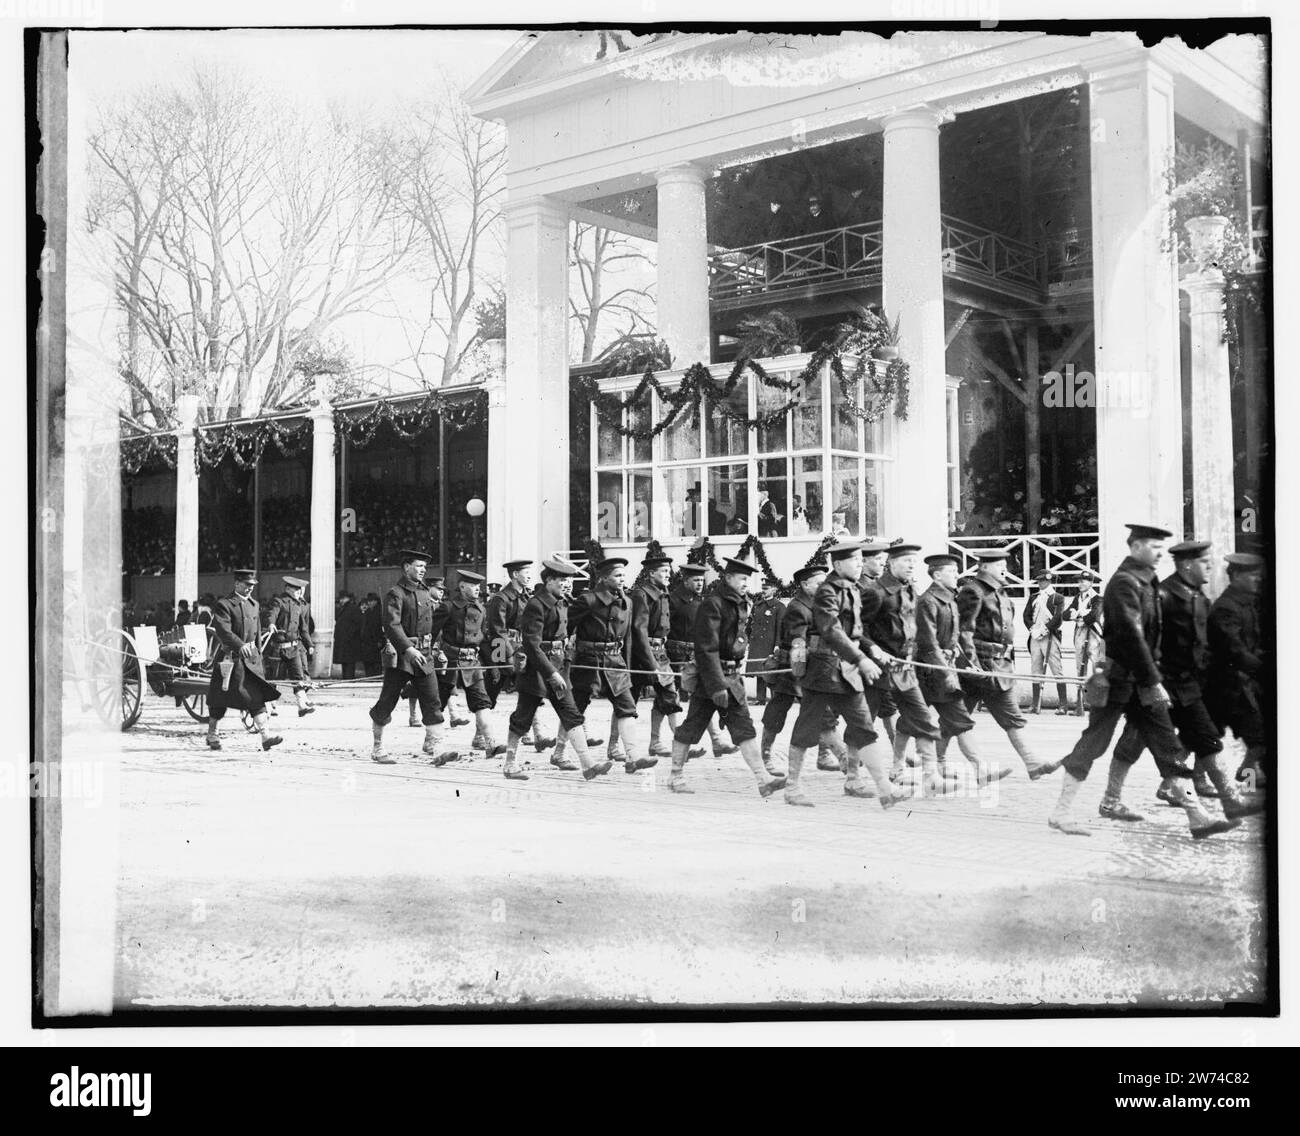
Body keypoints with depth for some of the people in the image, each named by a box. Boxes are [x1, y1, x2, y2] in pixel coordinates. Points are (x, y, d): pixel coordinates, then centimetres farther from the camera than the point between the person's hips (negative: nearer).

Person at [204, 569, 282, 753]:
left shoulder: (253, 604, 13)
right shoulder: (224, 605, -10)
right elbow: (223, 630, -24)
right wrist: (240, 645, -37)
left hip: (250, 656, 5)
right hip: (229, 657, -5)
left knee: (257, 696, -7)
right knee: (221, 697, 5)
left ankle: (265, 736, -14)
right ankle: (212, 735, 21)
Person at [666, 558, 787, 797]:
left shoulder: (741, 604, 11)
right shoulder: (712, 604, -15)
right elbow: (707, 649, -20)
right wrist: (716, 686, -23)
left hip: (734, 677, 8)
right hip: (710, 676, -8)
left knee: (745, 728, 1)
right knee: (691, 727, 4)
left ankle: (763, 779, -5)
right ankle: (676, 777, 17)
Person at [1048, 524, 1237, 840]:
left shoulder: (1147, 581, 14)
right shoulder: (1124, 582, -16)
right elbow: (1131, 635, -22)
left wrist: (1152, 677, 14)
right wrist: (1154, 681, -21)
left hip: (1141, 681, 9)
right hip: (1117, 679, -9)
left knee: (1168, 746, 5)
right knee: (1093, 743, -2)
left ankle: (1198, 818, 5)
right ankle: (1060, 814, 7)